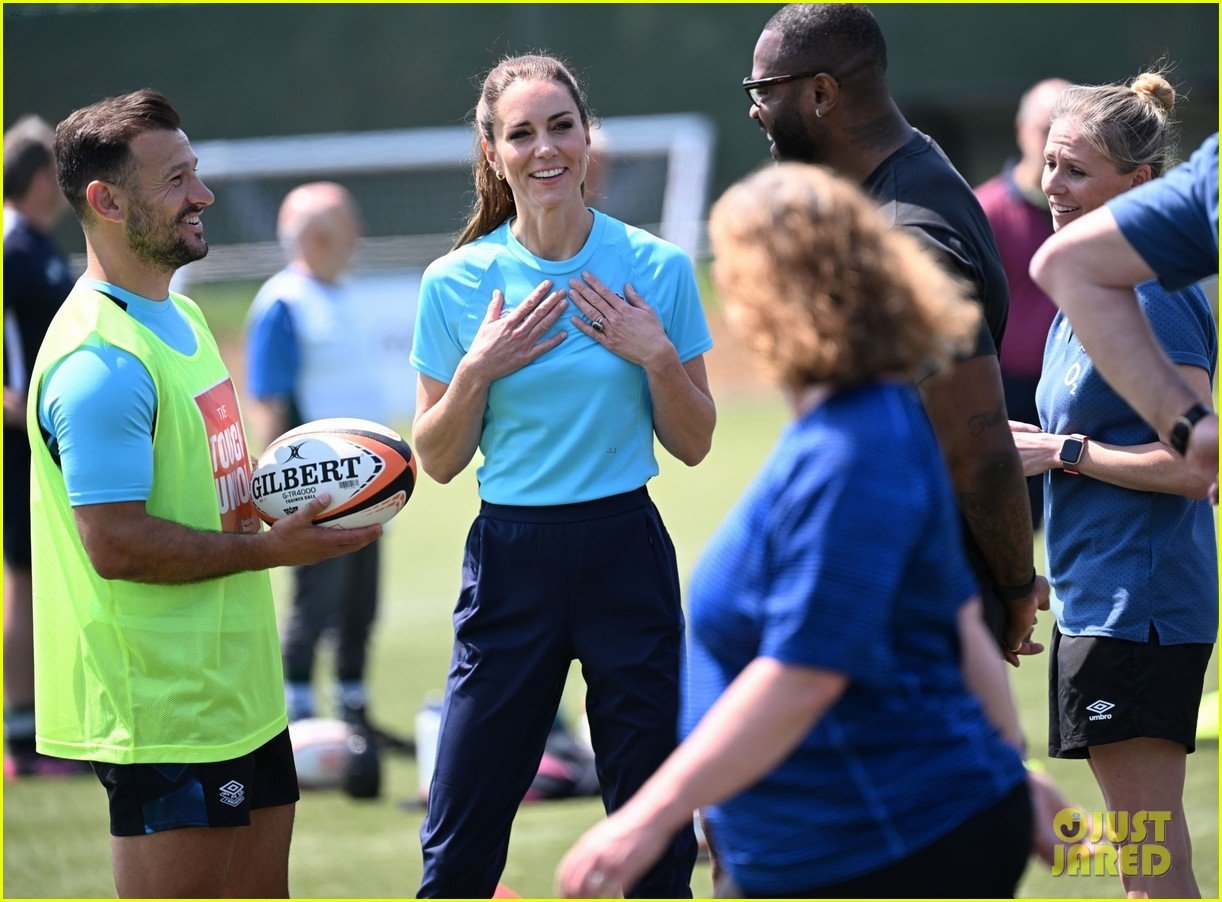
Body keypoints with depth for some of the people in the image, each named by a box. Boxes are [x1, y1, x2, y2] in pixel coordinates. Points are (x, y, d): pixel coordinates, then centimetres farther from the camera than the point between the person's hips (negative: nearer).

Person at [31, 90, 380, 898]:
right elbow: (117, 545, -24)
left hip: (239, 688, 10)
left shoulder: (179, 316, 14)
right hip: (163, 710, -10)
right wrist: (271, 548, -18)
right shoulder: (99, 361, -20)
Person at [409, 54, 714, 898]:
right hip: (512, 564, 0)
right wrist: (477, 371, -12)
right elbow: (439, 461, 4)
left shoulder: (656, 268, -1)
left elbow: (694, 445, 5)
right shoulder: (457, 284, -1)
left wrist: (657, 358, -11)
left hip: (627, 555, 0)